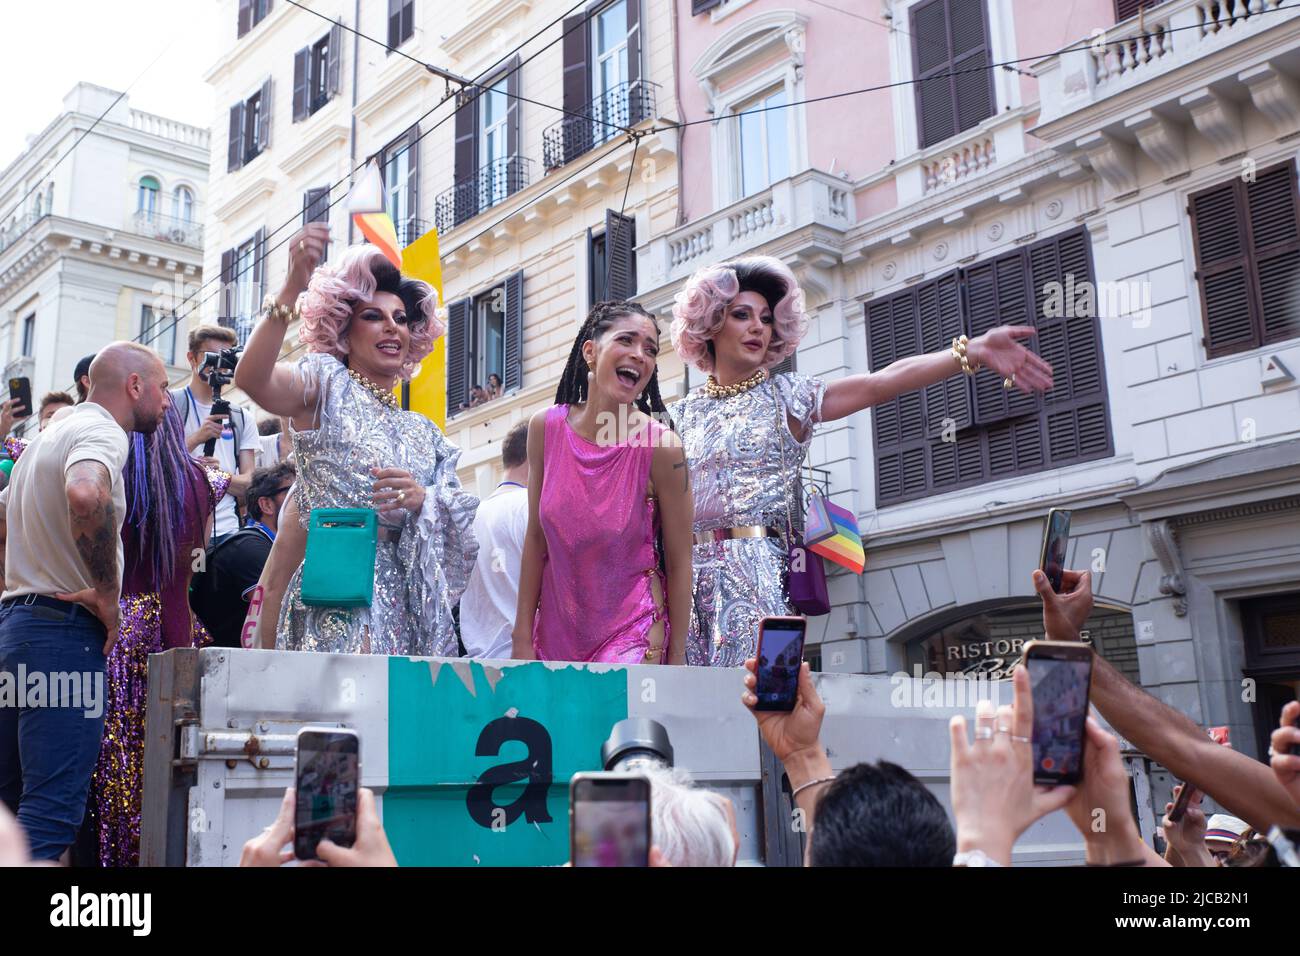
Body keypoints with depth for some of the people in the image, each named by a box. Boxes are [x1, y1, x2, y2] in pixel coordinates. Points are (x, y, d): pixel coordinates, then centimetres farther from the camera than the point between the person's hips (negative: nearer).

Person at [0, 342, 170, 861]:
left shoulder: (48, 437, 21)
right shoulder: (102, 432, -11)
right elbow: (85, 495, -33)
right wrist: (106, 594, -23)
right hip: (64, 629, -10)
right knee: (52, 811, -10)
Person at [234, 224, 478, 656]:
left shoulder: (424, 433, 20)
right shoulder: (328, 386, 5)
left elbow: (459, 530, 15)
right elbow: (251, 378, -17)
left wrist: (424, 501, -7)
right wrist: (292, 289, -29)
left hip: (407, 609, 5)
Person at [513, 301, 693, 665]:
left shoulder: (661, 446, -16)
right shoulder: (546, 428, -6)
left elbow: (679, 562, -9)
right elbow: (535, 538, 1)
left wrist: (676, 660, -7)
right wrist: (523, 635, 1)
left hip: (631, 633, -4)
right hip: (556, 627, 4)